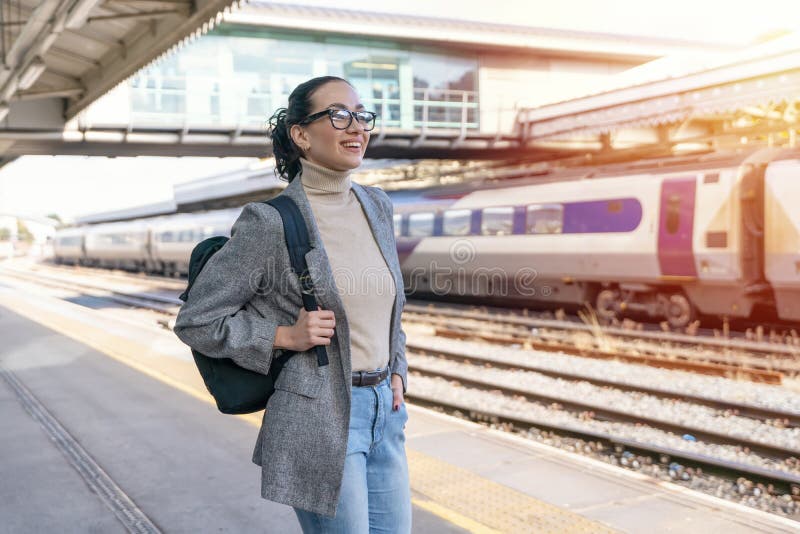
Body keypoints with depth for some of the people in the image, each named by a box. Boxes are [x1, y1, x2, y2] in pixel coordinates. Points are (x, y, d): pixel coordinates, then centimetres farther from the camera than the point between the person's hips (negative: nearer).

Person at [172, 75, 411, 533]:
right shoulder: (271, 222, -13)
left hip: (384, 411, 7)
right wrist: (286, 336, -15)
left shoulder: (377, 205, 7)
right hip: (318, 418, -7)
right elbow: (195, 321, -7)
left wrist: (396, 372, 8)